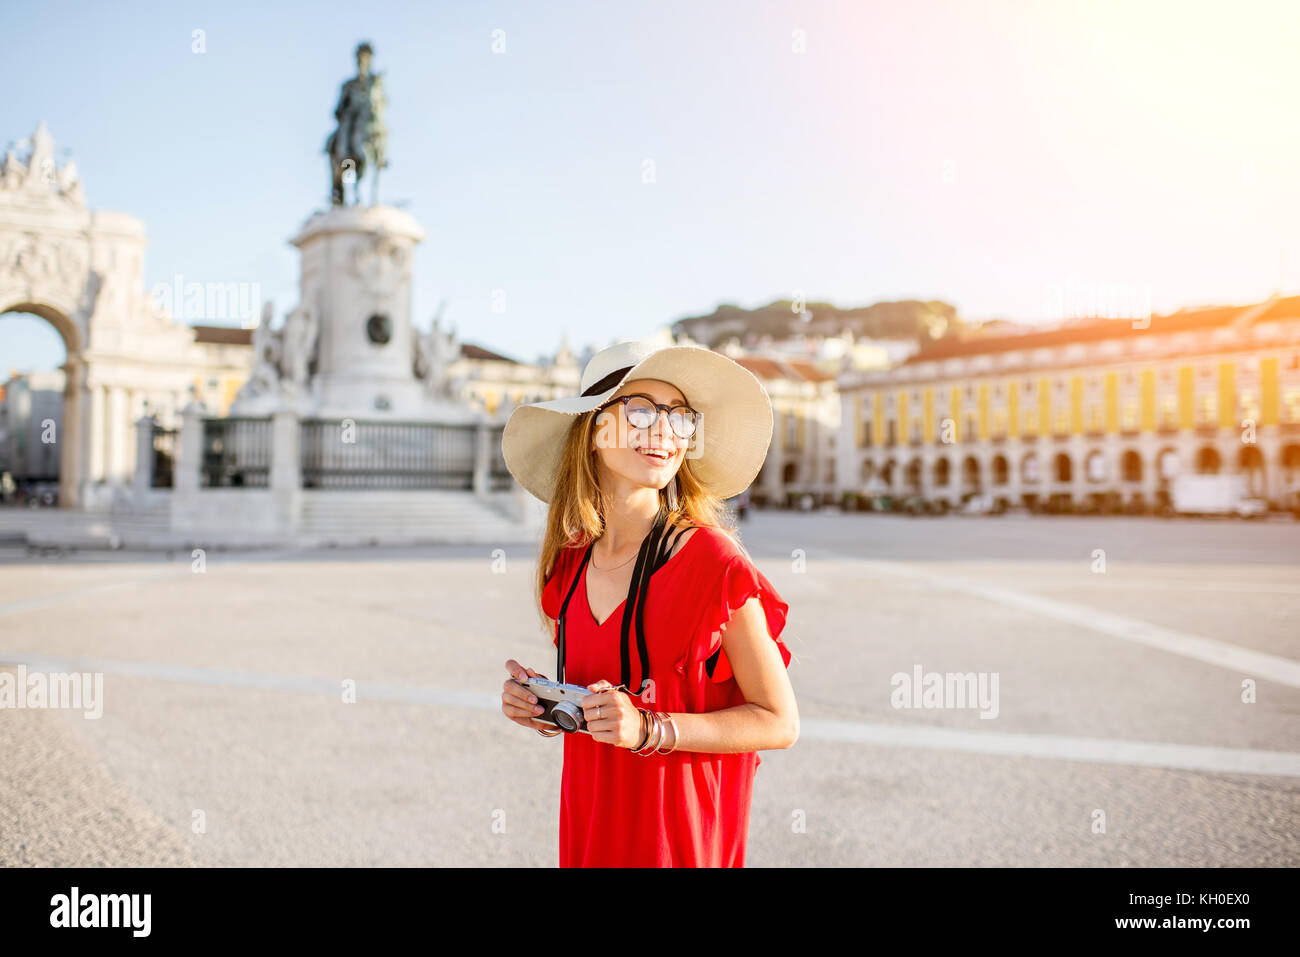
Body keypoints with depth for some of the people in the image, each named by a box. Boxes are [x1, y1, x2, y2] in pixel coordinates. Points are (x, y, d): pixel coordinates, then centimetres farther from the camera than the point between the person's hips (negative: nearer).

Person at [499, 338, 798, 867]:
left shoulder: (714, 561, -17)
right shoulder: (570, 561, 0)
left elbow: (779, 723, -12)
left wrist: (649, 729, -21)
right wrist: (543, 704, -6)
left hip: (679, 836, -5)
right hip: (587, 822, 5)